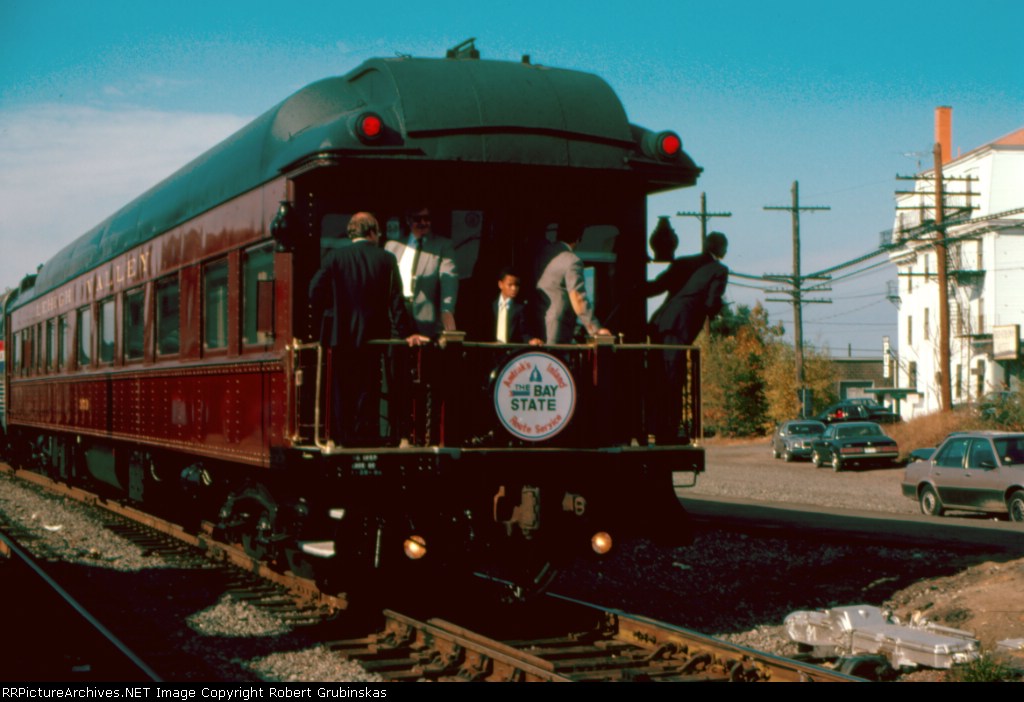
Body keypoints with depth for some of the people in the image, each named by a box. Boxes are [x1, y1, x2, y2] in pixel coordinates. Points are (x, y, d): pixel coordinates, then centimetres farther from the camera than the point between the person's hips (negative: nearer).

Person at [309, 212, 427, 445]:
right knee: (368, 388, 7)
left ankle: (342, 435, 7)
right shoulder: (386, 259, -2)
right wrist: (406, 332, -2)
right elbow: (396, 300, -5)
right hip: (372, 335, 0)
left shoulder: (335, 256, -2)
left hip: (340, 335, 0)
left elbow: (315, 291, -6)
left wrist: (321, 318, 9)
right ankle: (366, 434, 6)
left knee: (342, 388, 7)